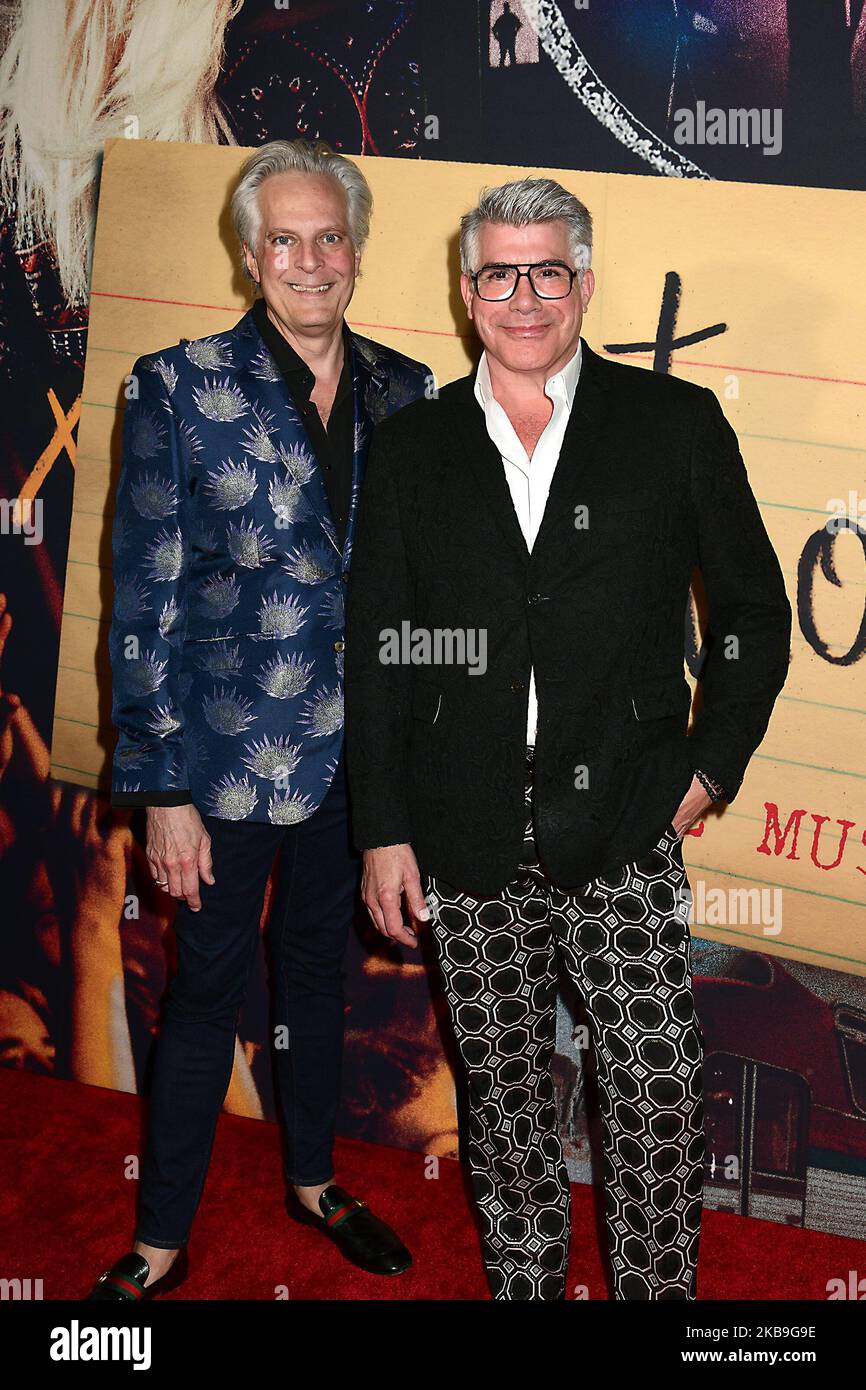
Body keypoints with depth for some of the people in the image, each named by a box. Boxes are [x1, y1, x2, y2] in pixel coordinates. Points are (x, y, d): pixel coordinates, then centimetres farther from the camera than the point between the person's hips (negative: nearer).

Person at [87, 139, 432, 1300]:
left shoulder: (404, 392, 2)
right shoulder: (180, 385, -9)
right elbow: (145, 599, -10)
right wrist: (160, 787, -12)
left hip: (360, 754, 4)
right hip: (232, 755, -3)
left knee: (320, 967, 20)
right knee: (208, 988, 8)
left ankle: (313, 1181, 42)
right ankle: (161, 1244, 27)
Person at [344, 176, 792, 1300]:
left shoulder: (677, 424, 3)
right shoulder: (412, 446, 8)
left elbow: (755, 613, 9)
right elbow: (375, 652, 7)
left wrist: (712, 764, 1)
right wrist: (383, 833, 3)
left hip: (626, 836, -1)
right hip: (468, 845, 2)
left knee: (660, 1100, -1)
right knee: (505, 1099, 14)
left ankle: (661, 1290, 20)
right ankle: (524, 1282, 34)